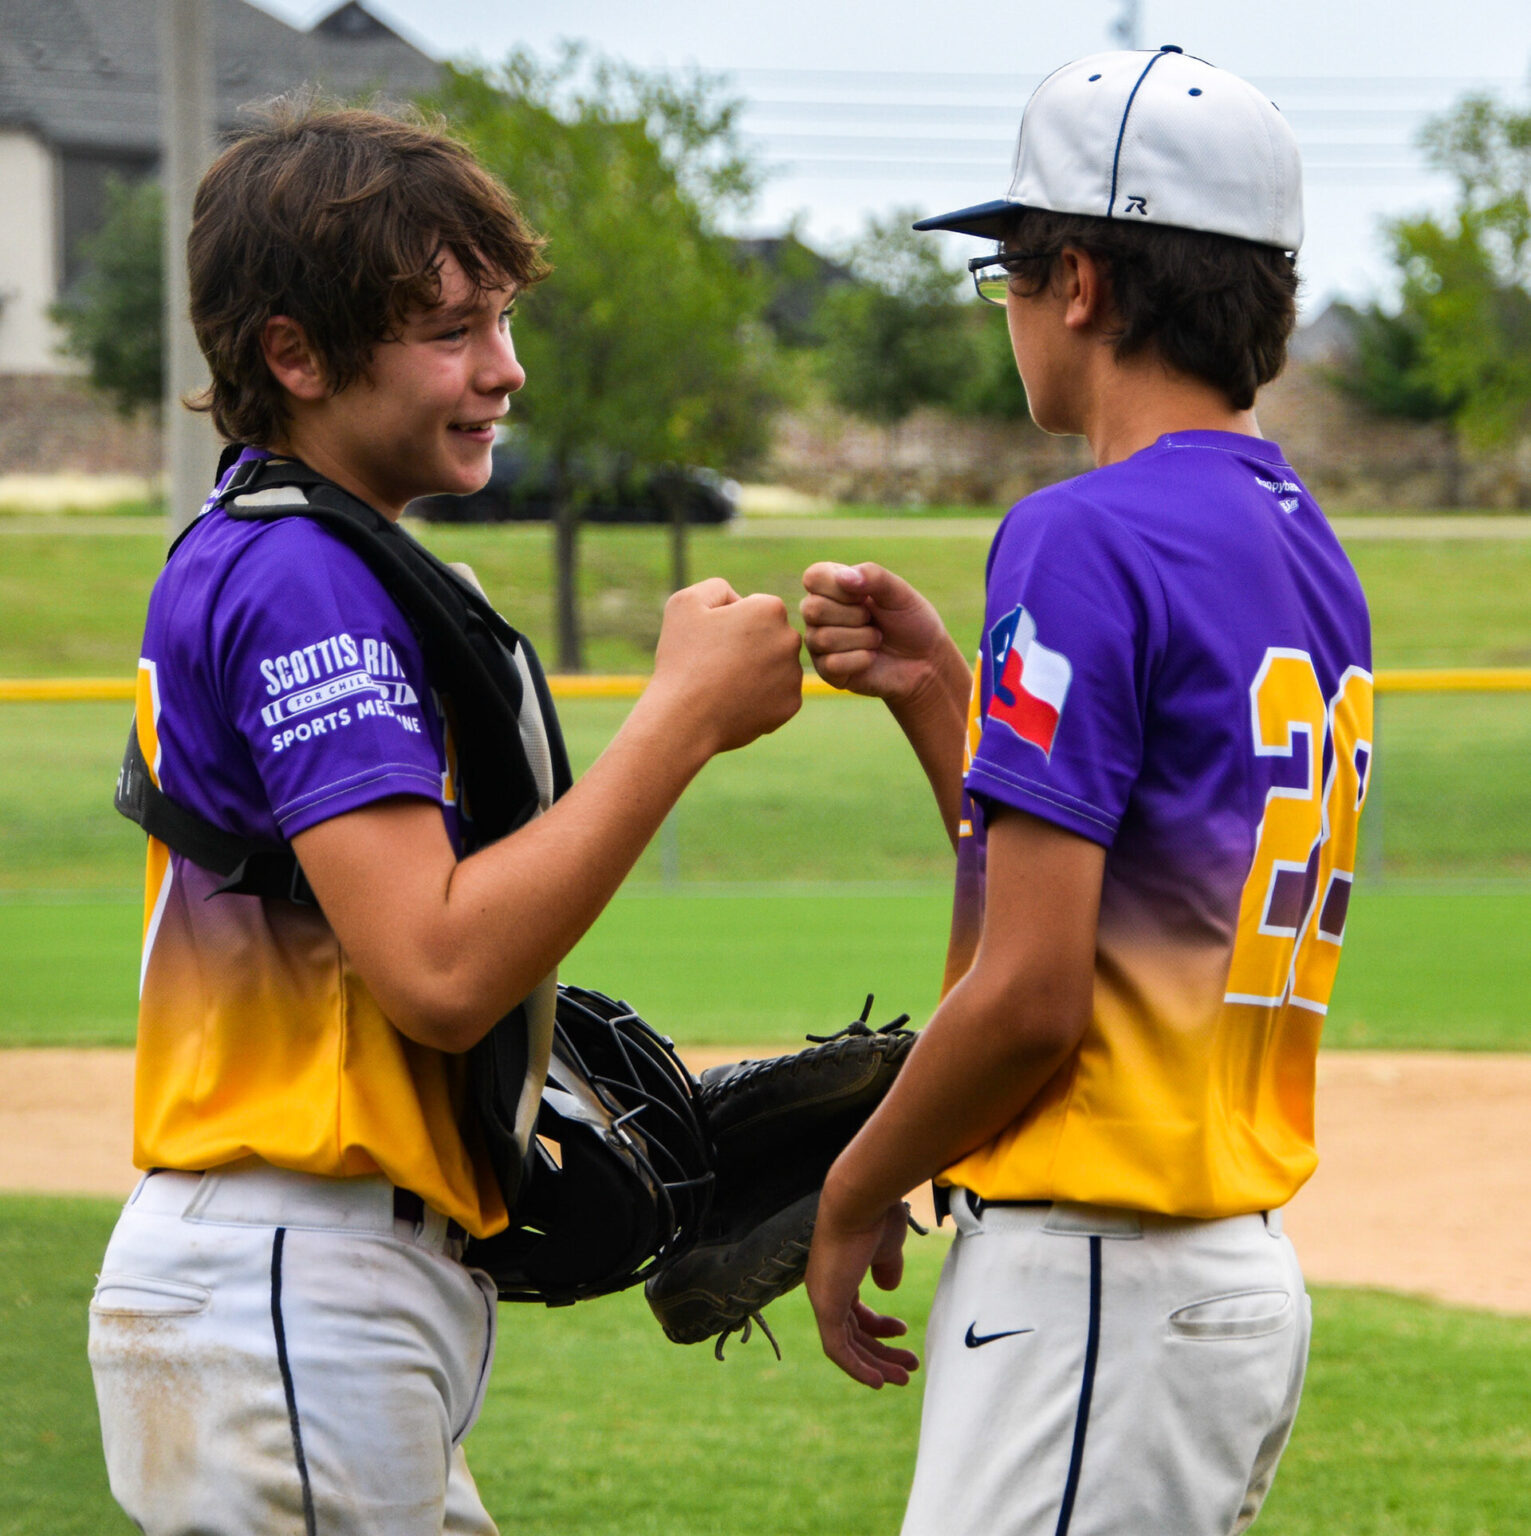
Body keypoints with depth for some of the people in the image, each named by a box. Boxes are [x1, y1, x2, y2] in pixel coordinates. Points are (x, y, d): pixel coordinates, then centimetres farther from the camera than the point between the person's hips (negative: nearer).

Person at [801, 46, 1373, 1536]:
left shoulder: (1089, 539, -14)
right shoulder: (1307, 548, 13)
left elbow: (1033, 992, -18)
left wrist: (854, 1193, -4)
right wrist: (938, 693, 13)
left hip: (1096, 1289, -9)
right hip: (1246, 1278, 10)